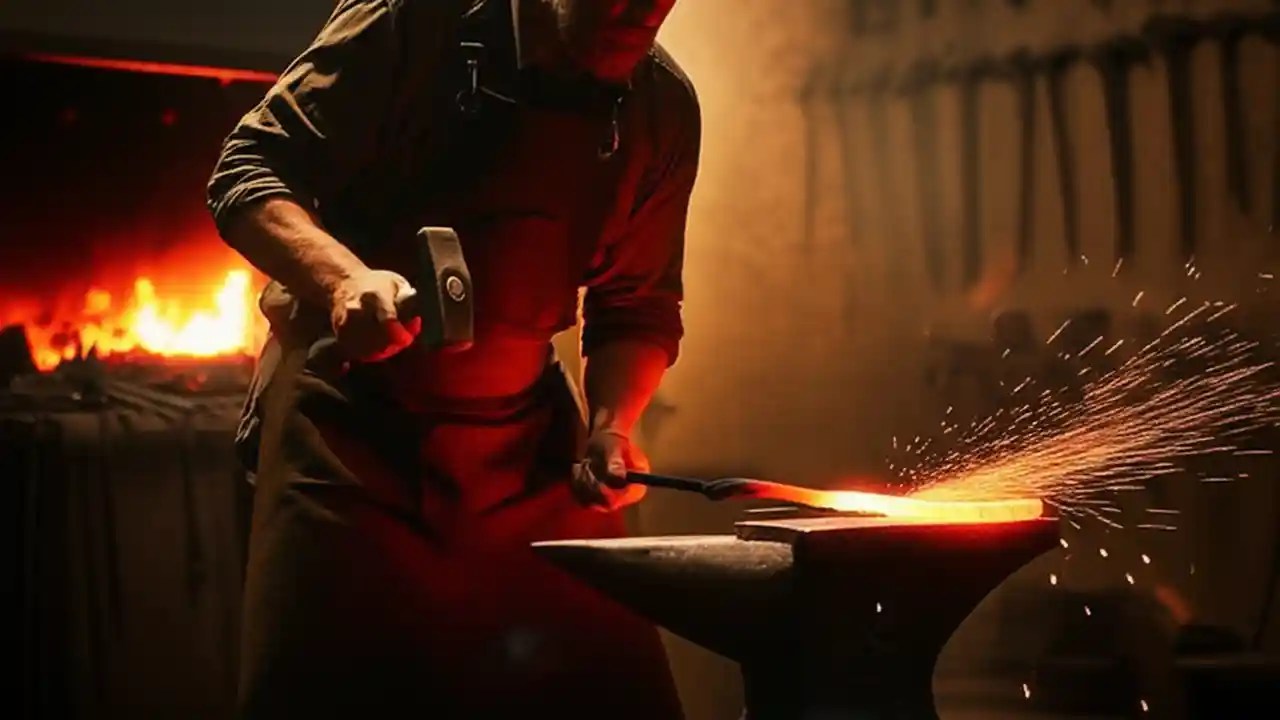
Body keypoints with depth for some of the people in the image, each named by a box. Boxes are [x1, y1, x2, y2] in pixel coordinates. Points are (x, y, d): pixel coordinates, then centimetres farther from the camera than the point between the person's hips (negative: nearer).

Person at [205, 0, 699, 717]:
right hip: (351, 413, -3)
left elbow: (638, 308, 5)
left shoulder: (663, 105, -3)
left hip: (522, 438, 4)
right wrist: (345, 276, -34)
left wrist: (609, 427, -15)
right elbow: (249, 173, -14)